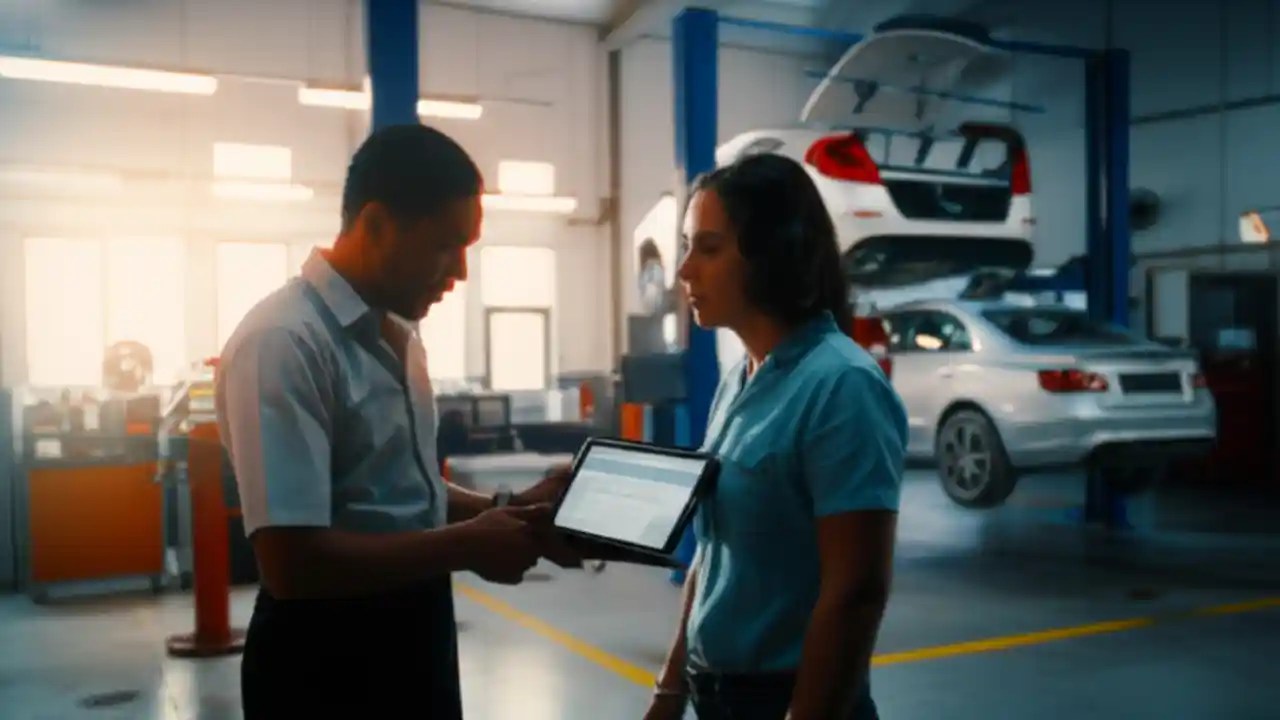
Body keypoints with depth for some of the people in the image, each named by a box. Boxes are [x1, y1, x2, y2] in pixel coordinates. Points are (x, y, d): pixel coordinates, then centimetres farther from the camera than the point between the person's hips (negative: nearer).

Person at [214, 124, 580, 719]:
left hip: (414, 639, 8)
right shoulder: (283, 343, -22)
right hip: (327, 661, -8)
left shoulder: (398, 334, 7)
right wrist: (466, 545, -19)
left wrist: (505, 509, 1)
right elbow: (291, 562, -27)